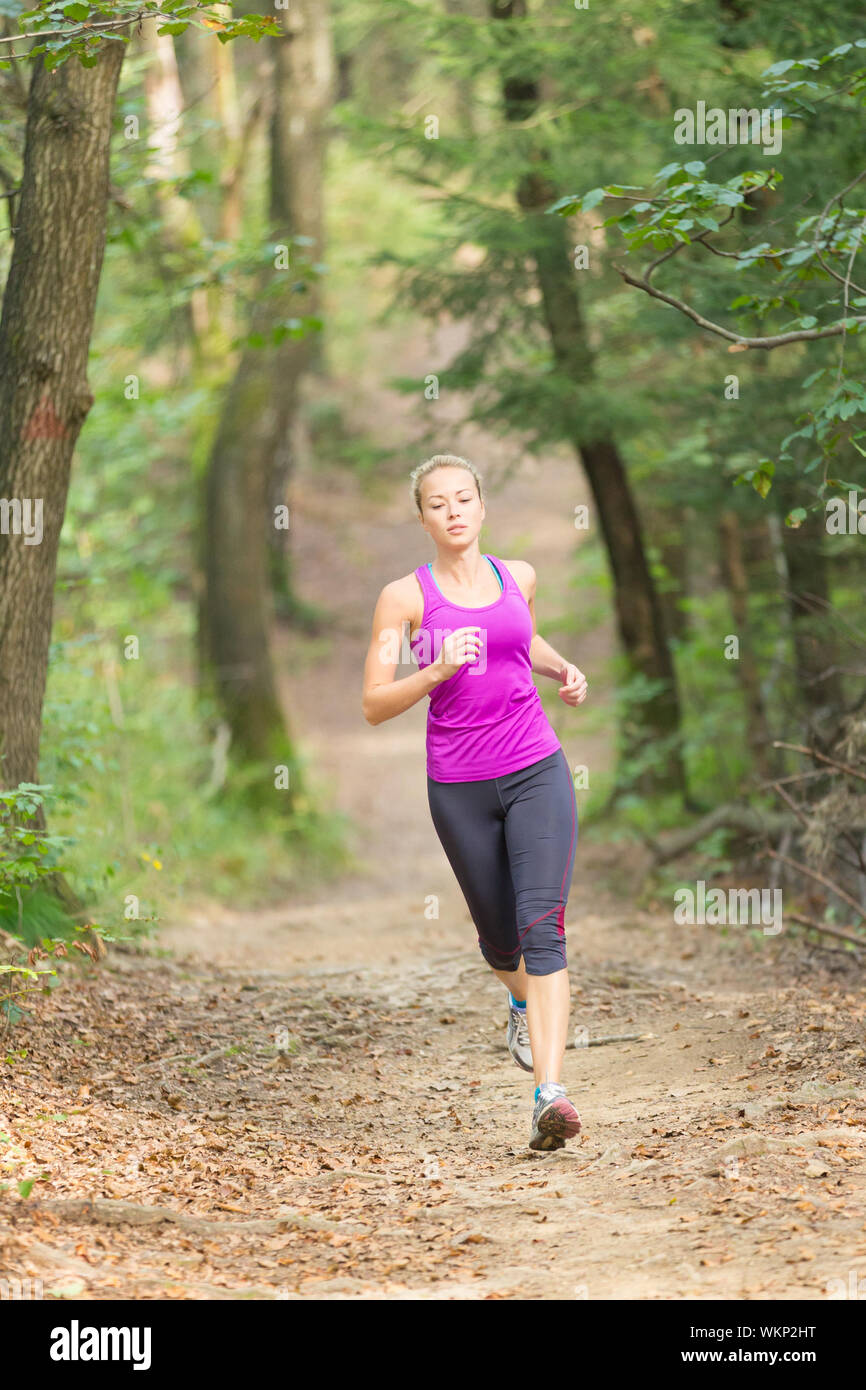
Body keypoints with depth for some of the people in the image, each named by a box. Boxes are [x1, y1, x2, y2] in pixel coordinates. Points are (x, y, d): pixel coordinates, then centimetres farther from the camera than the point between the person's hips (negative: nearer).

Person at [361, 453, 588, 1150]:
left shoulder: (518, 576, 7)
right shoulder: (405, 596, -4)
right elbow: (374, 706, -7)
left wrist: (563, 668, 10)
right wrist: (437, 671, -22)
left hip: (537, 773, 1)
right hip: (459, 786, -1)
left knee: (542, 926, -16)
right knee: (499, 935, 13)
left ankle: (550, 1094, -23)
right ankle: (522, 999, 52)